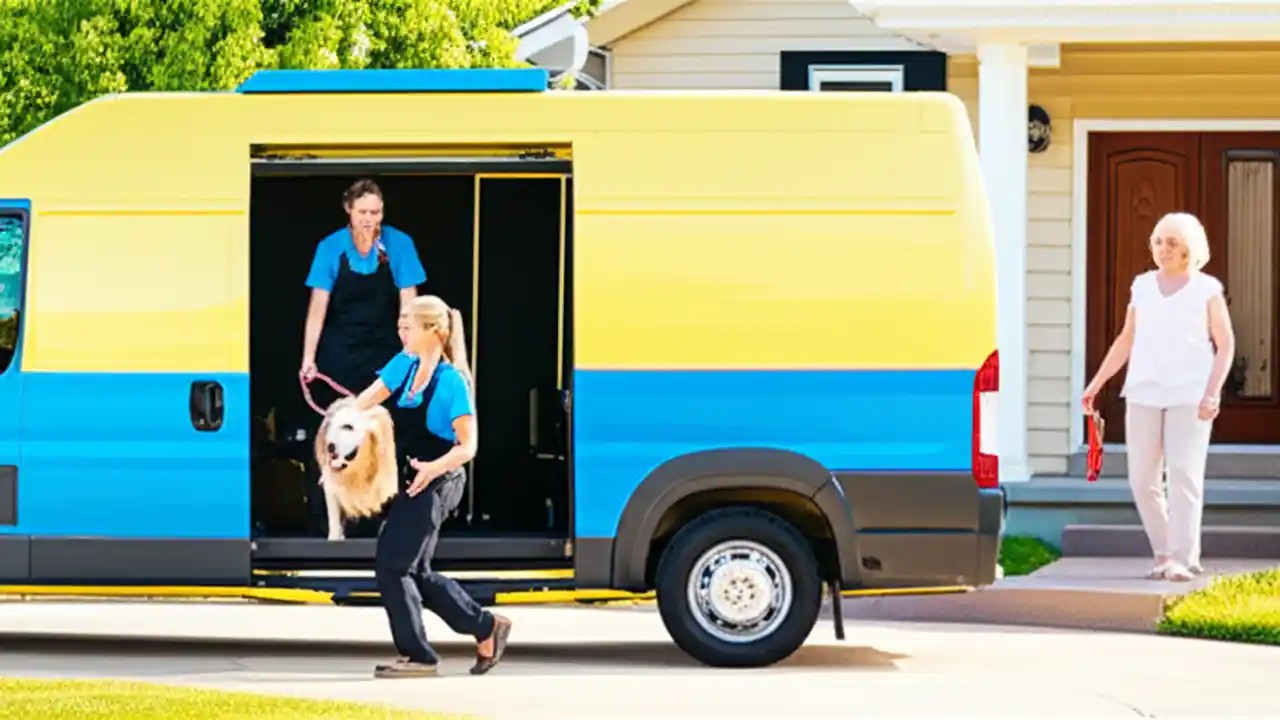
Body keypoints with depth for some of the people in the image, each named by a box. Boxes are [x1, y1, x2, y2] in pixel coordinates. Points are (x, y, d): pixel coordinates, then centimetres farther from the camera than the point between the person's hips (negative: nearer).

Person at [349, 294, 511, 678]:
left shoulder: (451, 381, -17)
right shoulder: (405, 365, 4)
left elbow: (467, 446, -17)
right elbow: (365, 401, 4)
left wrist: (434, 468, -31)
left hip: (434, 484, -9)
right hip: (410, 484, 9)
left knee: (391, 566, -8)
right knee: (416, 572, 13)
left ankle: (417, 655, 1)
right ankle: (486, 627, 23)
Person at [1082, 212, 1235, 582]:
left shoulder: (1206, 290, 3)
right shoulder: (1143, 287, 13)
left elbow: (1226, 345, 3)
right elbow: (1126, 340, 19)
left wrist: (1212, 392, -10)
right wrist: (1096, 383, 14)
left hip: (1190, 396, -4)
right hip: (1144, 394, 4)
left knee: (1184, 476, -13)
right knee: (1142, 480, 1)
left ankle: (1182, 559, -12)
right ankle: (1164, 554, 13)